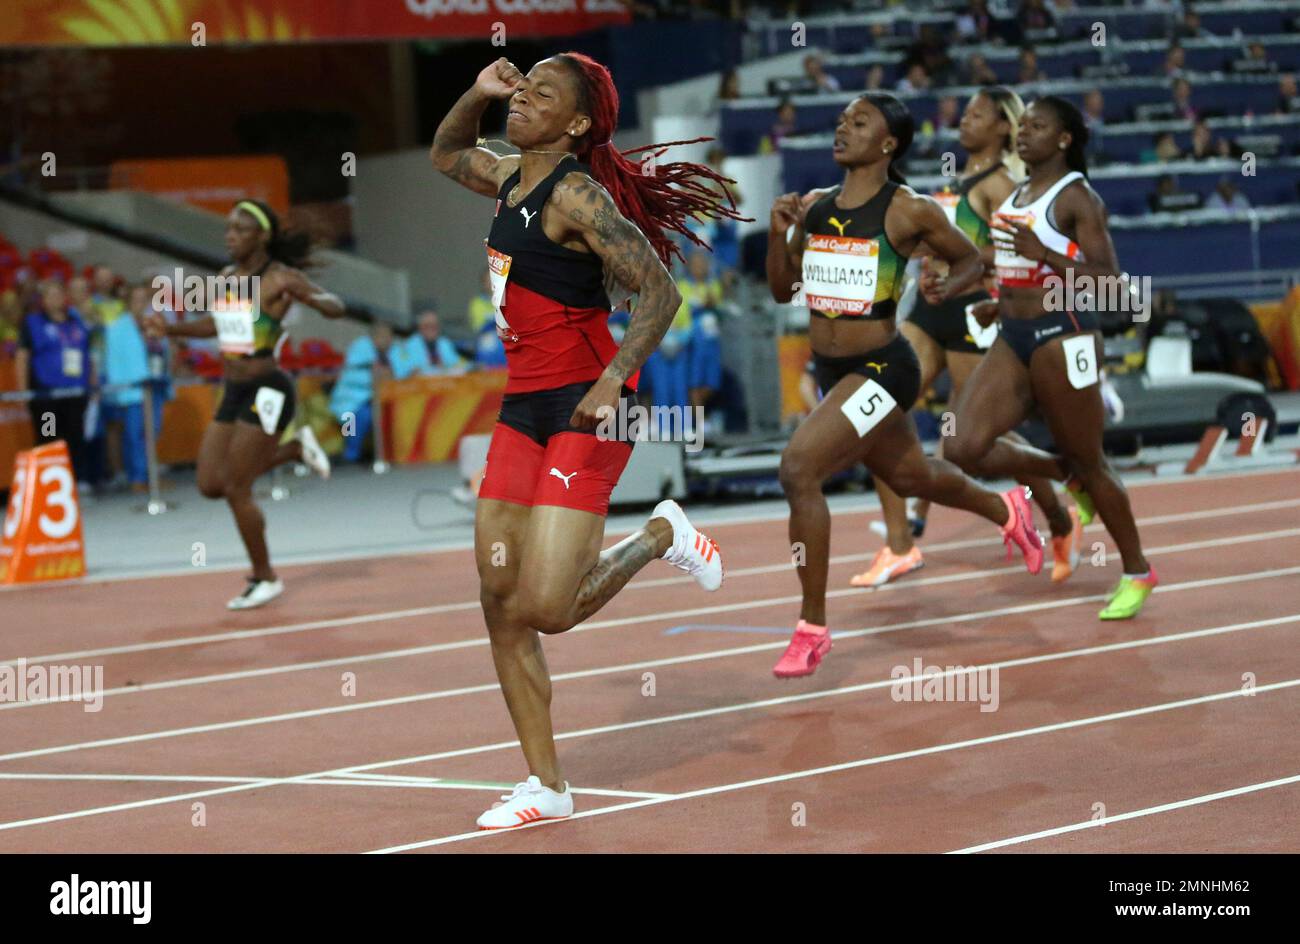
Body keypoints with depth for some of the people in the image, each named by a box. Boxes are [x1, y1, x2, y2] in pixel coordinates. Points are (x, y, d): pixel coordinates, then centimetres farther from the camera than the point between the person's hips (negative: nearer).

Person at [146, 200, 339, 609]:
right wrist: (171, 329, 11)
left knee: (236, 489, -5)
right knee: (210, 484, 8)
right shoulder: (226, 276, 8)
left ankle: (264, 578, 13)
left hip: (266, 391, -8)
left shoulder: (279, 278, -13)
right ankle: (294, 449, 26)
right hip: (233, 391, 8)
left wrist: (304, 297, -36)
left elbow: (336, 307, -16)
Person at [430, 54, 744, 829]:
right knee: (500, 603, 4)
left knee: (546, 609, -15)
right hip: (524, 406, 9)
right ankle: (547, 787, 11)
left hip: (584, 411, -9)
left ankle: (660, 537, 13)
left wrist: (614, 380, -31)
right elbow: (445, 155, 33)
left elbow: (660, 293, -20)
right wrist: (476, 95, 15)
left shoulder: (578, 196, -14)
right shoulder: (511, 178, 11)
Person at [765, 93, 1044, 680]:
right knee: (909, 475, 26)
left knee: (798, 468, -23)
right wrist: (777, 234, -5)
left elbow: (971, 260, 5)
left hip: (881, 370, -7)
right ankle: (1006, 511, 58)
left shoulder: (910, 212, -10)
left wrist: (946, 289, -16)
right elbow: (782, 290, 11)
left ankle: (813, 627, -12)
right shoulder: (813, 208, 5)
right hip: (831, 370, 7)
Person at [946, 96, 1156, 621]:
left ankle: (1137, 573, 21)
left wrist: (1043, 255, -26)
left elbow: (1110, 282, -17)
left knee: (1087, 461, 3)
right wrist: (1005, 301, 13)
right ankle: (1068, 477, 17)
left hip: (1061, 338, -7)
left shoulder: (1077, 198, -10)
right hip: (1012, 340, 8)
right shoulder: (1016, 196, 14)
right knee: (964, 450, -8)